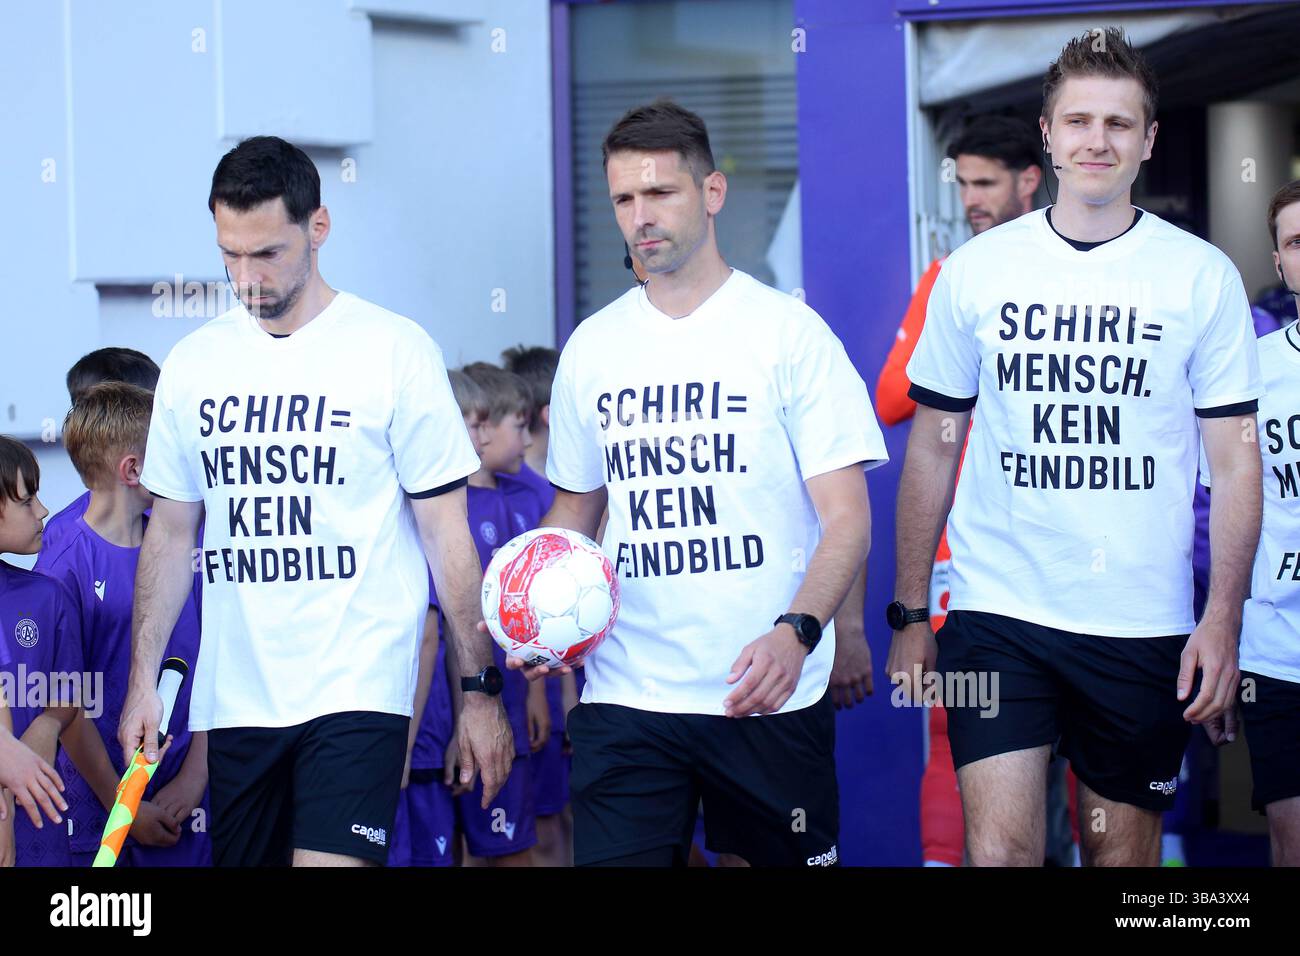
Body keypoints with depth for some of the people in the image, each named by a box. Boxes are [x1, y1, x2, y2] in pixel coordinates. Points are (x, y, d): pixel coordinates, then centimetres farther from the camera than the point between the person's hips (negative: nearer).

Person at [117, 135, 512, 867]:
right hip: (234, 696, 5)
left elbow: (447, 534, -1)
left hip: (358, 690, -4)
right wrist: (144, 679, 8)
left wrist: (480, 689, -3)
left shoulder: (395, 351, -3)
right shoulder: (193, 364, 9)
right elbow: (172, 533, 15)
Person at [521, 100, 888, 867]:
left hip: (768, 696, -2)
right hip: (624, 696, 3)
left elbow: (847, 519, -6)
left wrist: (796, 632, -24)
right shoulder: (591, 348, 10)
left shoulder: (788, 330, -3)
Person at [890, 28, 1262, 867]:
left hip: (1144, 625, 0)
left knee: (1125, 849, 9)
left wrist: (1223, 622, -7)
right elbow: (932, 450, 10)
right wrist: (909, 612, 7)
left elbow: (1236, 463, 2)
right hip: (997, 609, 0)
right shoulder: (976, 271, 4)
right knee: (1000, 845, -12)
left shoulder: (1204, 277, 1)